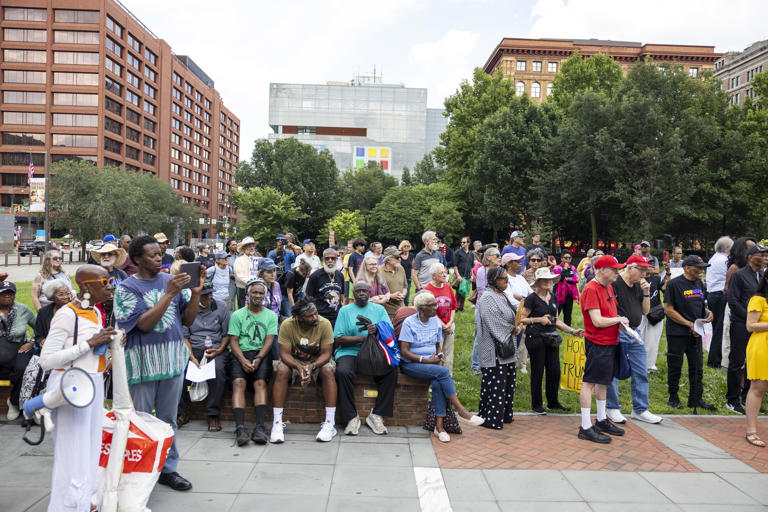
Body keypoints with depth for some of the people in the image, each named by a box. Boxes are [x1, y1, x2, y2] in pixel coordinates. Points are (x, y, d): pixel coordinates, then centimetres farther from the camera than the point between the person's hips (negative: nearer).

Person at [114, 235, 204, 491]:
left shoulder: (172, 280, 5)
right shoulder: (127, 288, -5)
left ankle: (168, 468, 26)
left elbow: (187, 319, 4)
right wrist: (170, 294, -22)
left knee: (168, 417, 14)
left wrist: (196, 292, -12)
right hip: (143, 360, -3)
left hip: (173, 358, 4)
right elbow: (144, 324, -17)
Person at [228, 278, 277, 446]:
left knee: (260, 382, -27)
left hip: (262, 354, 0)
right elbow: (233, 341, 4)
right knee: (238, 382, -27)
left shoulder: (271, 316, 14)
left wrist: (258, 359, -15)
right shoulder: (237, 315, 13)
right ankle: (240, 427, -36)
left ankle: (260, 427, -35)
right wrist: (243, 361, -13)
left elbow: (269, 340, 3)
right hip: (241, 354, 0)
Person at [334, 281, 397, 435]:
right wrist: (362, 338, -10)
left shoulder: (379, 309, 16)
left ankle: (376, 415, -16)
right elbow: (338, 338, 0)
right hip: (349, 352, -1)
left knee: (392, 370, -27)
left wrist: (377, 329, -19)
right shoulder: (345, 310, 11)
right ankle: (351, 417, -19)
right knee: (343, 372, -33)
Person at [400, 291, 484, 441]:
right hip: (410, 364, -5)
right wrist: (425, 360, -18)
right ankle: (461, 411, -21)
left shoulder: (436, 322, 10)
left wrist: (439, 360, -2)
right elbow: (404, 351, -12)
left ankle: (439, 425, -25)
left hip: (431, 364, 5)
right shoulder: (409, 323, -8)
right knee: (443, 372, -29)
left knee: (438, 383, -29)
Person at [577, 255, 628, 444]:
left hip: (610, 342, 10)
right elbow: (598, 321, -22)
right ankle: (586, 427, 2)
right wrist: (619, 319, -8)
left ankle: (602, 420, 31)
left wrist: (619, 319, 4)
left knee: (603, 381, 18)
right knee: (589, 382, -3)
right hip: (597, 344, -10)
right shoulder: (591, 290, -18)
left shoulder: (609, 287, 12)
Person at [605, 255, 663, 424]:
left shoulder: (639, 285, 13)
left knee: (641, 372, 9)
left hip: (635, 333, 8)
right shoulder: (614, 283, -11)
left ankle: (640, 409, 20)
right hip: (617, 333, -8)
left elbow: (645, 311, 15)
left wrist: (646, 293, 3)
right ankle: (613, 408, 15)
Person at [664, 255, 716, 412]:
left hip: (695, 333, 7)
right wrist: (689, 324, -15)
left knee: (697, 367, 10)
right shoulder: (674, 284, -11)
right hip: (677, 333, -6)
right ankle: (673, 398, 17)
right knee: (675, 366, 3)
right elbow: (668, 309, -14)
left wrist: (708, 312, 0)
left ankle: (696, 399, 21)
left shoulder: (699, 284, 11)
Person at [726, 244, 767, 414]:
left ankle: (748, 396, 22)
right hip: (741, 325, -6)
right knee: (736, 362, 0)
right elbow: (733, 301, -10)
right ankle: (732, 400, 9)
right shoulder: (739, 275, -5)